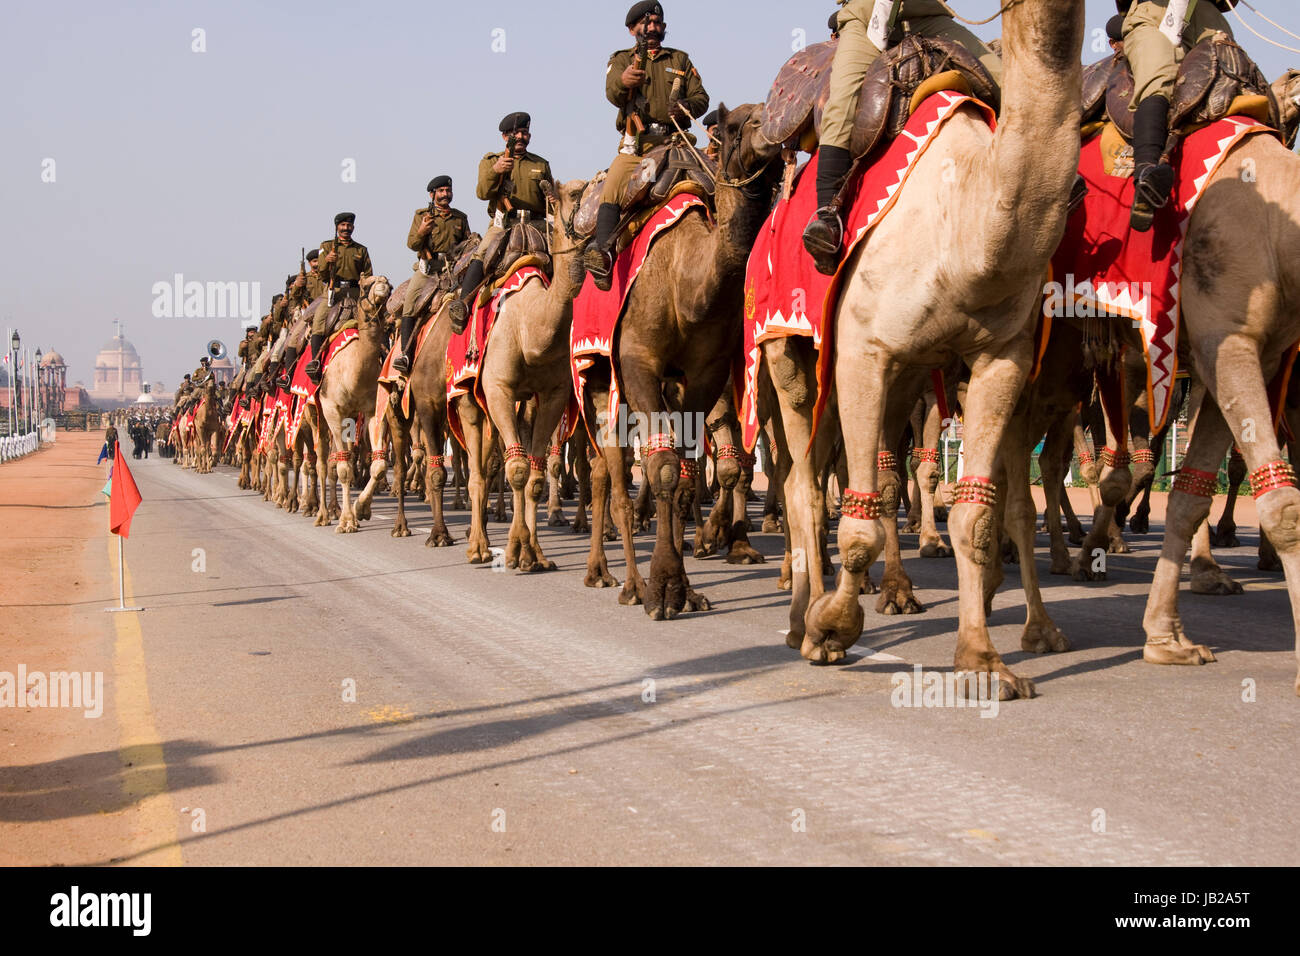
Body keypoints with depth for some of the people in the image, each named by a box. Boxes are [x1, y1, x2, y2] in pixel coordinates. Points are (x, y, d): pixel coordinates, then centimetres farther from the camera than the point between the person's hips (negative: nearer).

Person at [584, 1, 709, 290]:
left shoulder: (680, 60, 22)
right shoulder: (621, 59, 15)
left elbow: (701, 98, 13)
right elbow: (611, 92, -7)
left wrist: (685, 106, -12)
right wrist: (623, 80, -33)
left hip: (672, 142, 1)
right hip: (635, 145, -1)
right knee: (611, 188, -23)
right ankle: (602, 251, -30)